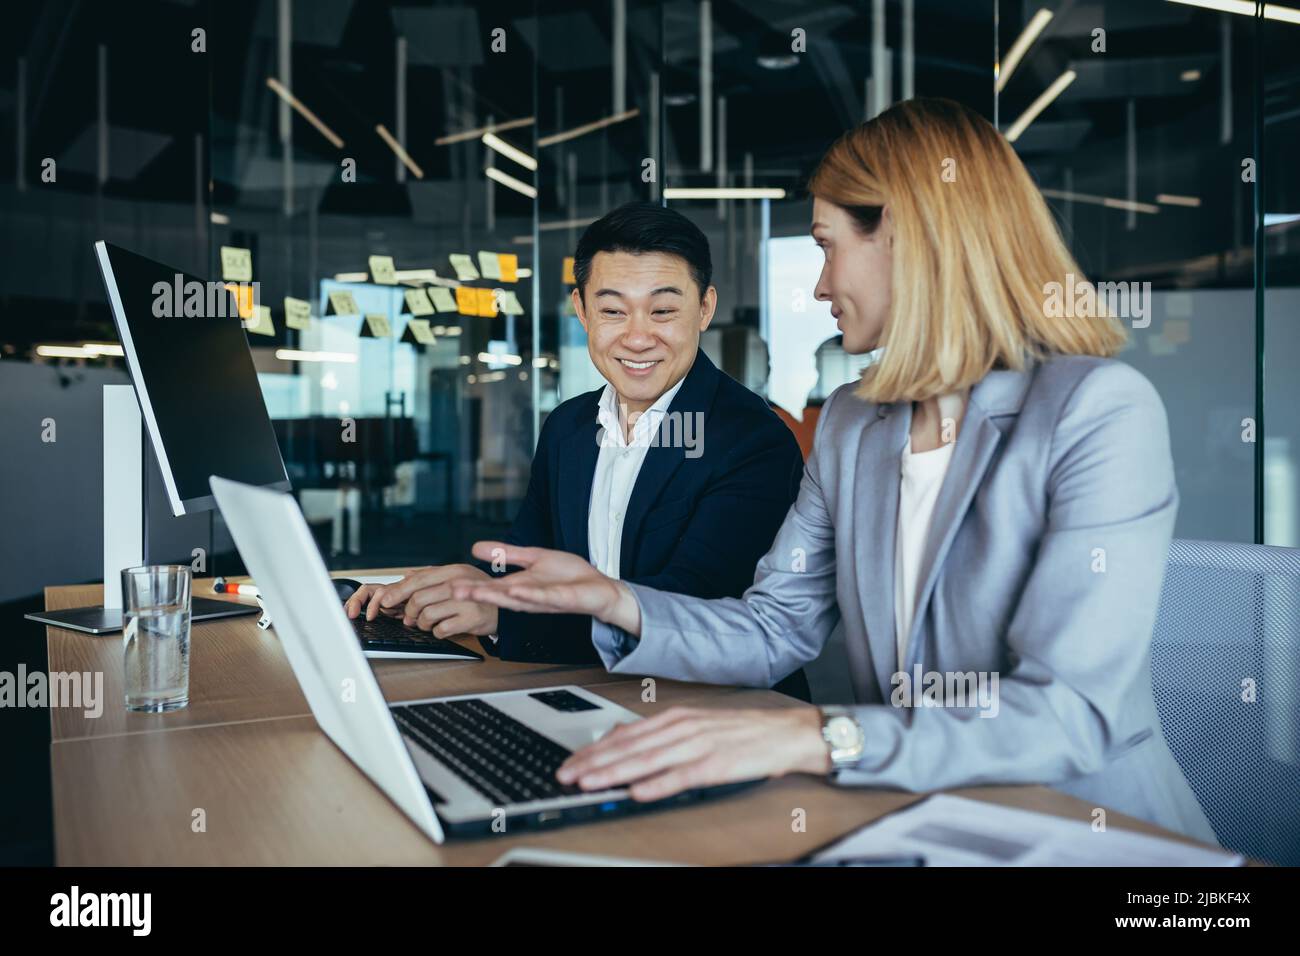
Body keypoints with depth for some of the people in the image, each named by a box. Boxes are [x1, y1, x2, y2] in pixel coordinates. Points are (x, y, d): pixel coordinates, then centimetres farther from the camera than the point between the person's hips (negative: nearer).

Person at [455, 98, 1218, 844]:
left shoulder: (1100, 412, -15)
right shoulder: (851, 423, 7)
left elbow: (1071, 713, -23)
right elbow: (780, 630, 7)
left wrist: (819, 738, -34)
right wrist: (617, 602, -7)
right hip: (910, 816, 5)